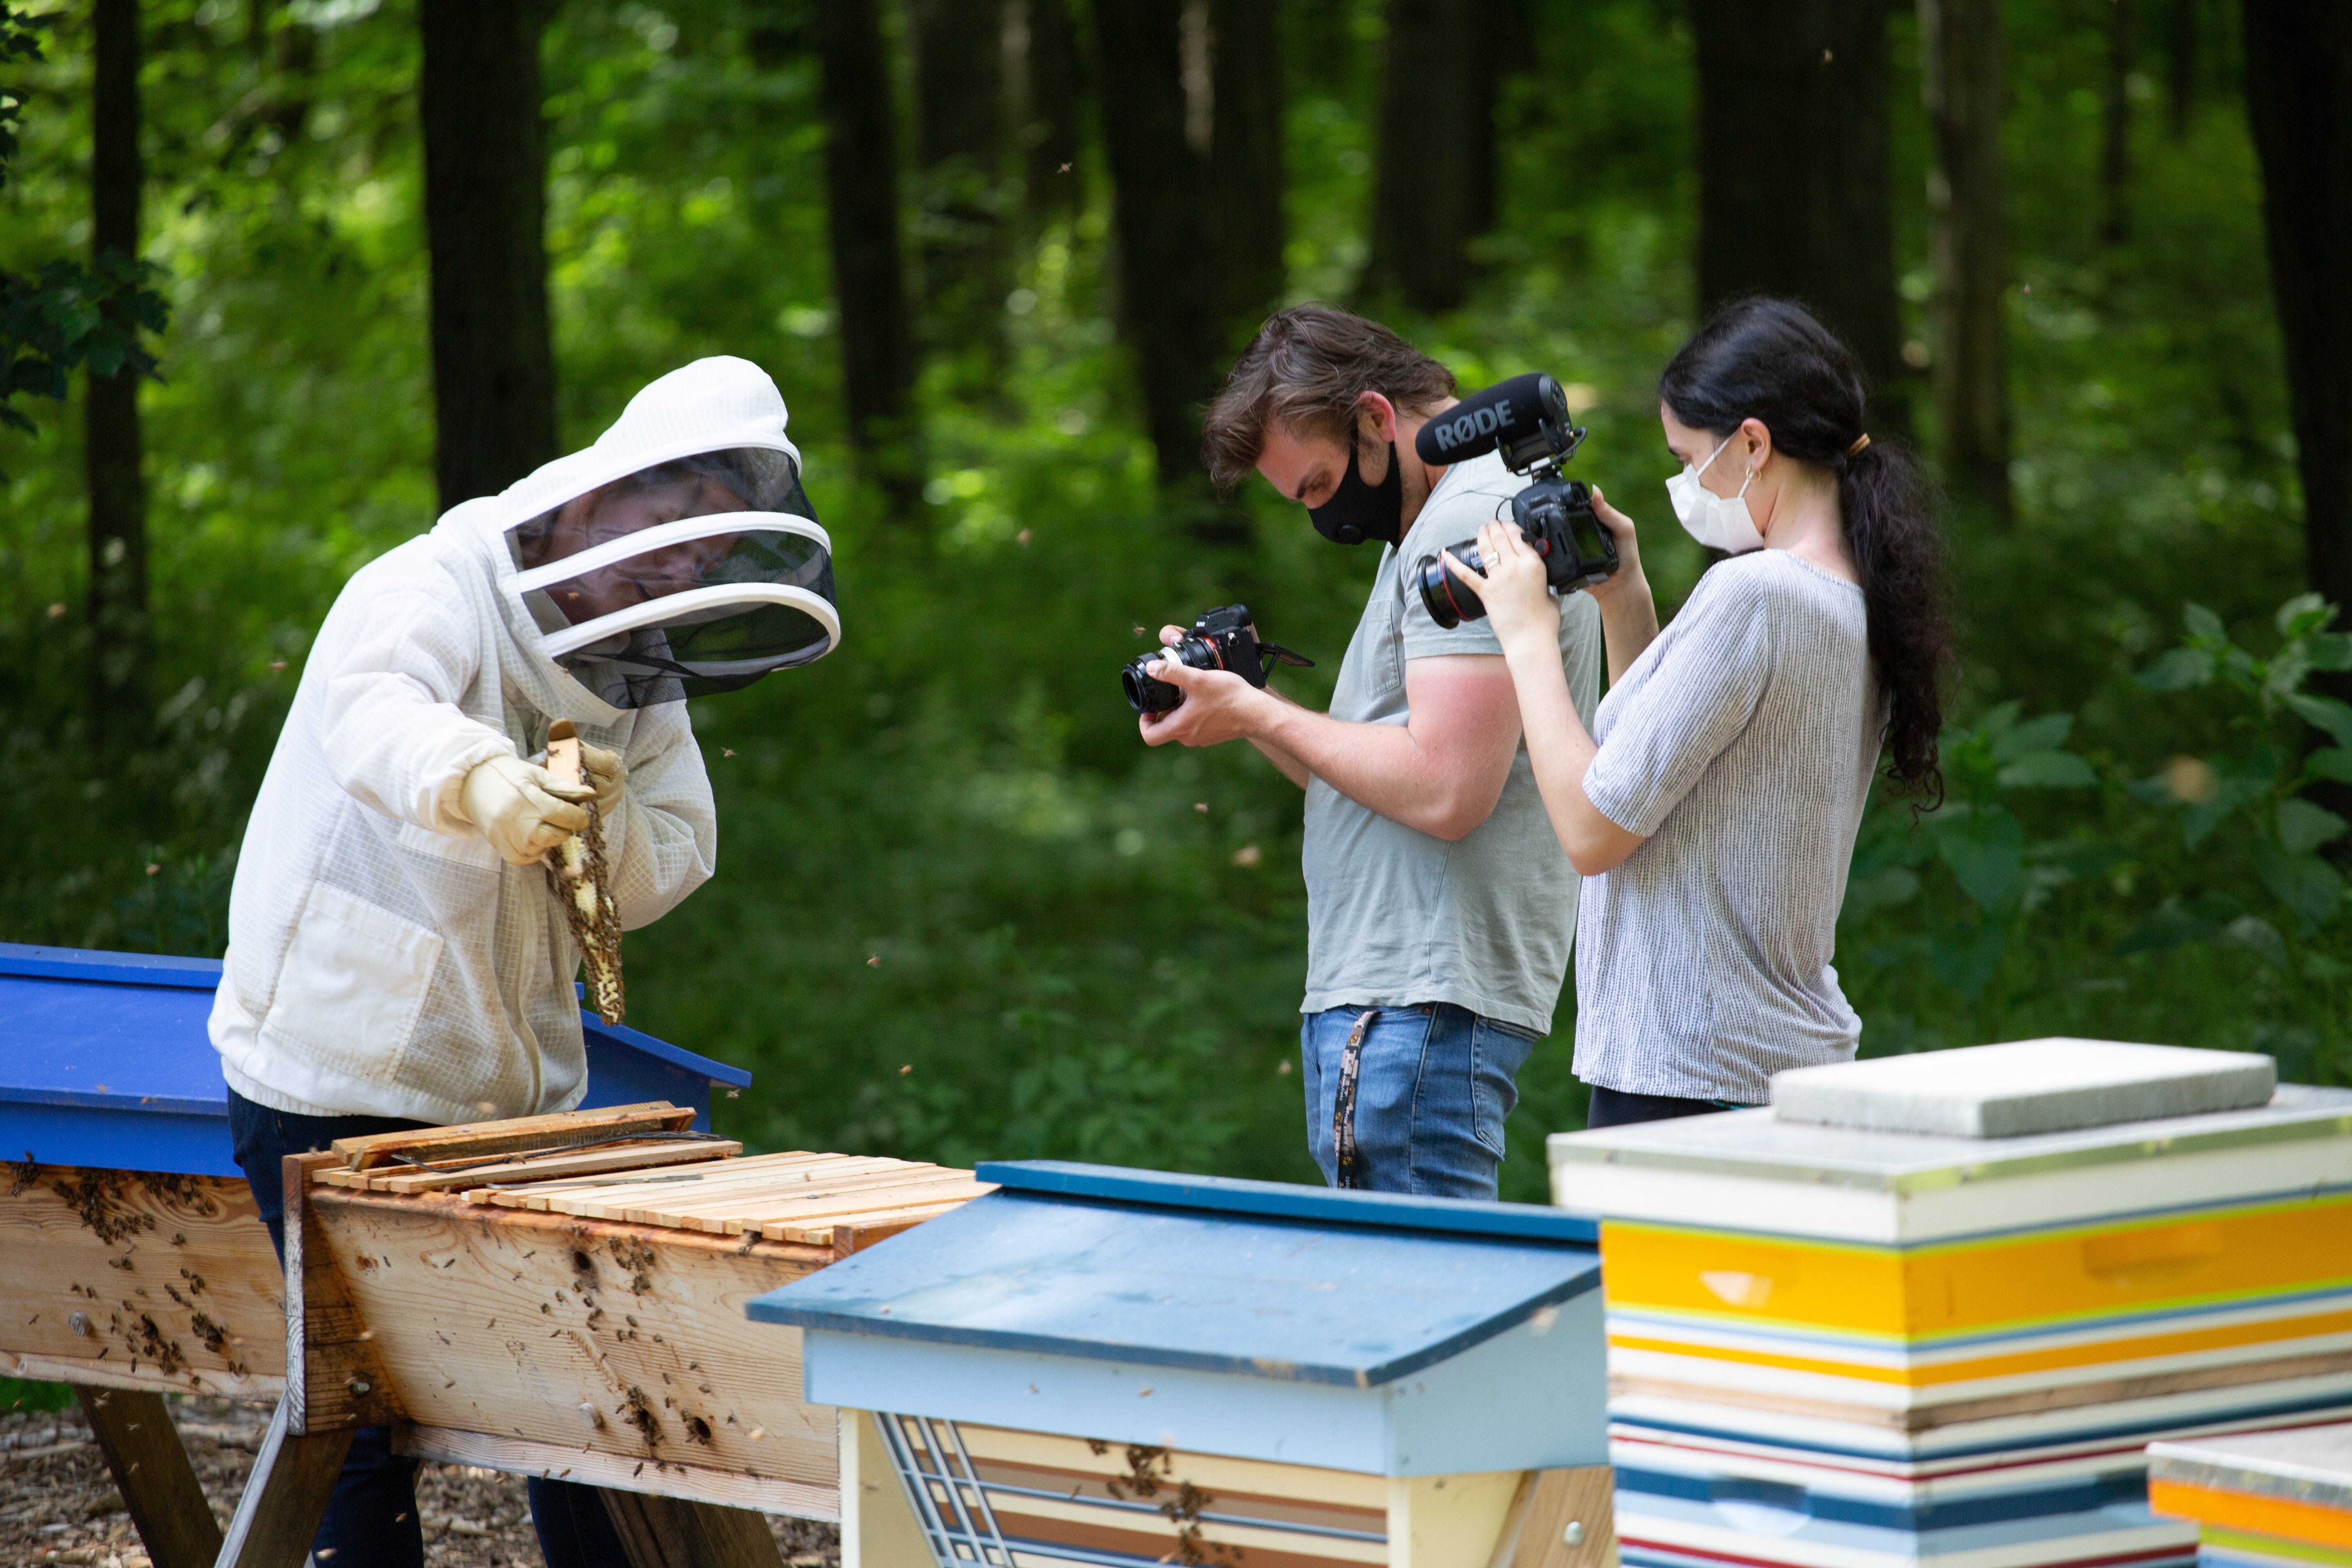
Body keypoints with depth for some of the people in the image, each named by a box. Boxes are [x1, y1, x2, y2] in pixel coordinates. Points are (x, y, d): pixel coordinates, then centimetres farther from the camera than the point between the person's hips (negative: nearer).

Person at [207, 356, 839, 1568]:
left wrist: (606, 818, -18)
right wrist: (481, 781, -60)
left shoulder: (644, 679, 9)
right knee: (370, 1415, -6)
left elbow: (663, 878, 6)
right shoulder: (428, 595, -15)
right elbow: (369, 711, -38)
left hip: (512, 1097, 7)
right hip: (336, 1086, -7)